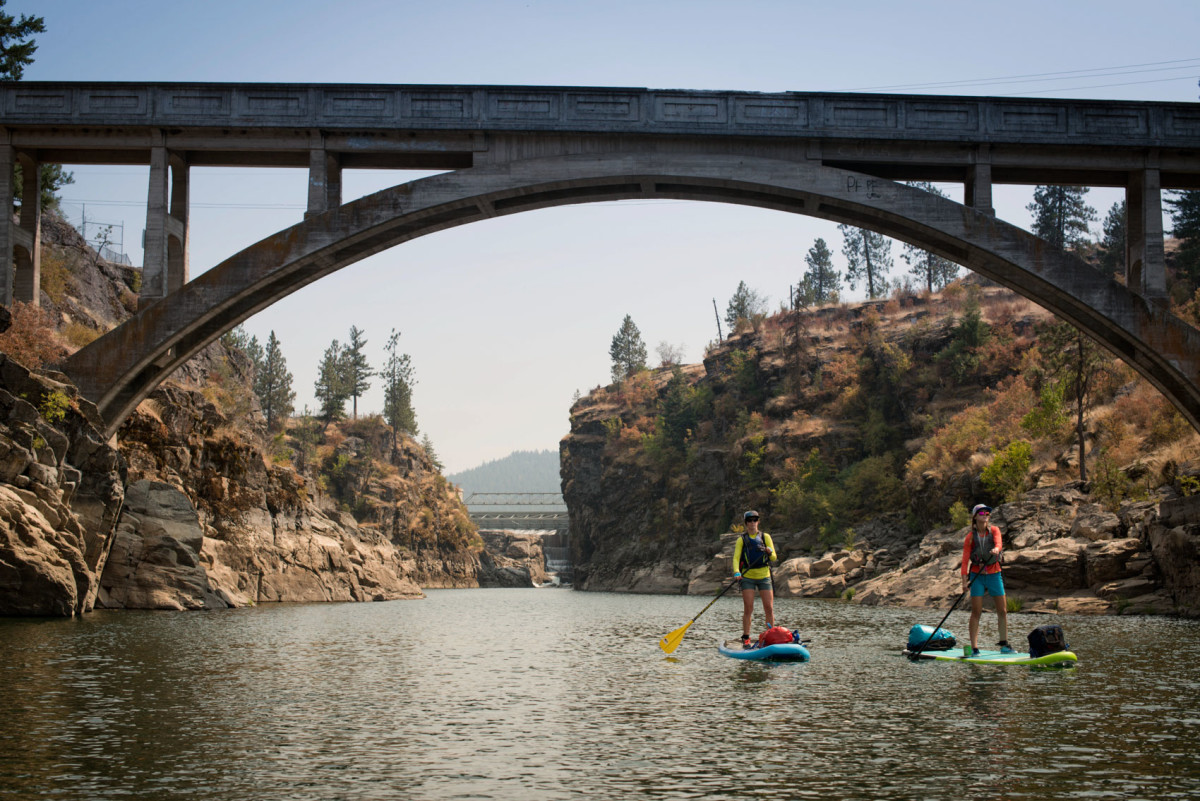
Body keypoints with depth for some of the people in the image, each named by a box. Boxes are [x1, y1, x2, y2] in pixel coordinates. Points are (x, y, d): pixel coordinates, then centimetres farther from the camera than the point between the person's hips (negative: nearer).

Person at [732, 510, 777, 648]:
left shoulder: (765, 537, 9)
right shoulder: (742, 539, 6)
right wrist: (736, 572, -23)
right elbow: (736, 558, -5)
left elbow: (774, 558, 5)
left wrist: (770, 552, -19)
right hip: (747, 577, -1)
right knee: (748, 609, -7)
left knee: (769, 607, -5)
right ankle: (746, 639, -2)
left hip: (764, 576, 1)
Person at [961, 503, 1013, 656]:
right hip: (977, 575, -2)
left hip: (994, 574, 2)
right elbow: (965, 559, -4)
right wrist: (964, 580, -15)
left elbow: (998, 542, -16)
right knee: (976, 612, -6)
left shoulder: (994, 530, 5)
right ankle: (974, 647, -5)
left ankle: (1004, 644, 16)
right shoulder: (970, 536, 1)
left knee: (1002, 610, 4)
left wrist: (996, 549, -40)